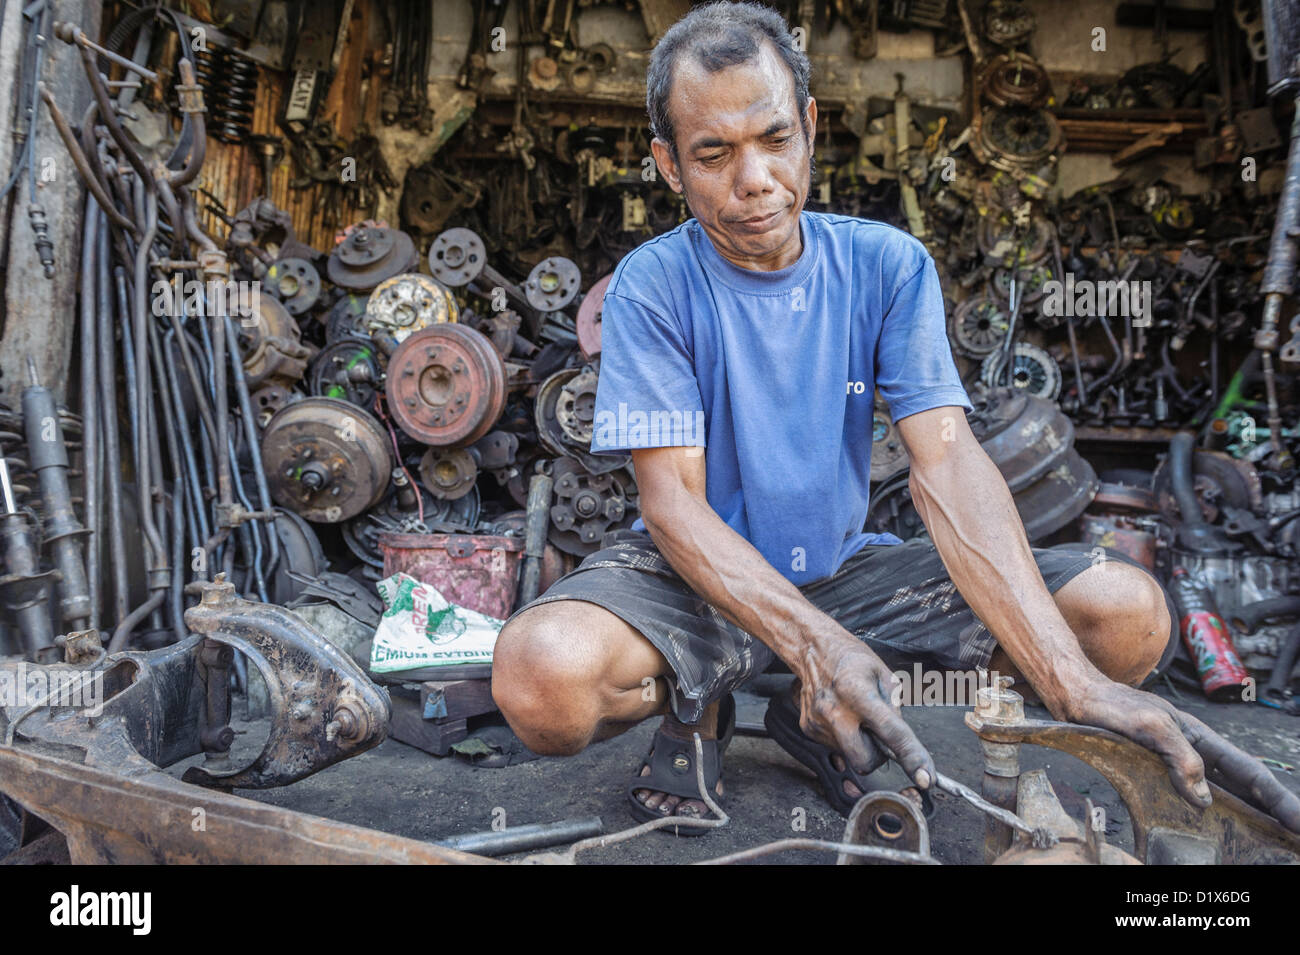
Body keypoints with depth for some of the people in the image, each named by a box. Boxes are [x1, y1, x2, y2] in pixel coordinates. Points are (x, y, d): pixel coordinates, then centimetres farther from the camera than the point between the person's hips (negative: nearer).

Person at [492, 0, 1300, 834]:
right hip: (698, 577, -3)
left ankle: (820, 718, 3)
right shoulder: (652, 286, -11)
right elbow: (672, 499, -18)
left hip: (845, 568, 4)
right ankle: (698, 706, 2)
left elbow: (947, 462, -15)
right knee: (543, 676, -36)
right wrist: (813, 641, -36)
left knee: (1132, 615, -12)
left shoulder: (887, 265, -4)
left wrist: (1069, 678, -28)